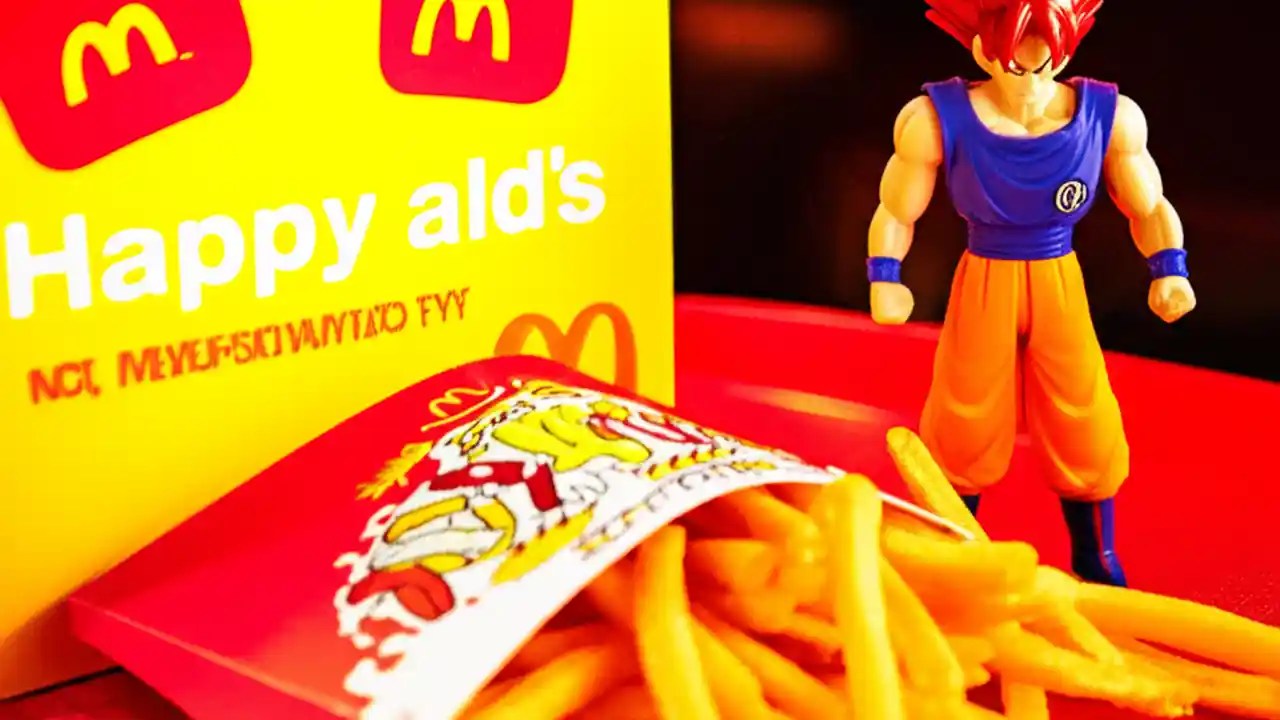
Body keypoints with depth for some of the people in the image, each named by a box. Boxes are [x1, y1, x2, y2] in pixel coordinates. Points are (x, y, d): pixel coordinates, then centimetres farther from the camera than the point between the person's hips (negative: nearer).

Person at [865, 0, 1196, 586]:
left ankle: (1096, 566, 28)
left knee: (1085, 431, 6)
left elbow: (1150, 209, 0)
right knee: (963, 431, 8)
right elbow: (896, 213, -6)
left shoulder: (1111, 117, -13)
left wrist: (1169, 272, -18)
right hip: (983, 288, -1)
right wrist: (885, 280, -23)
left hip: (1062, 289, 1)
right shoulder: (936, 120, -18)